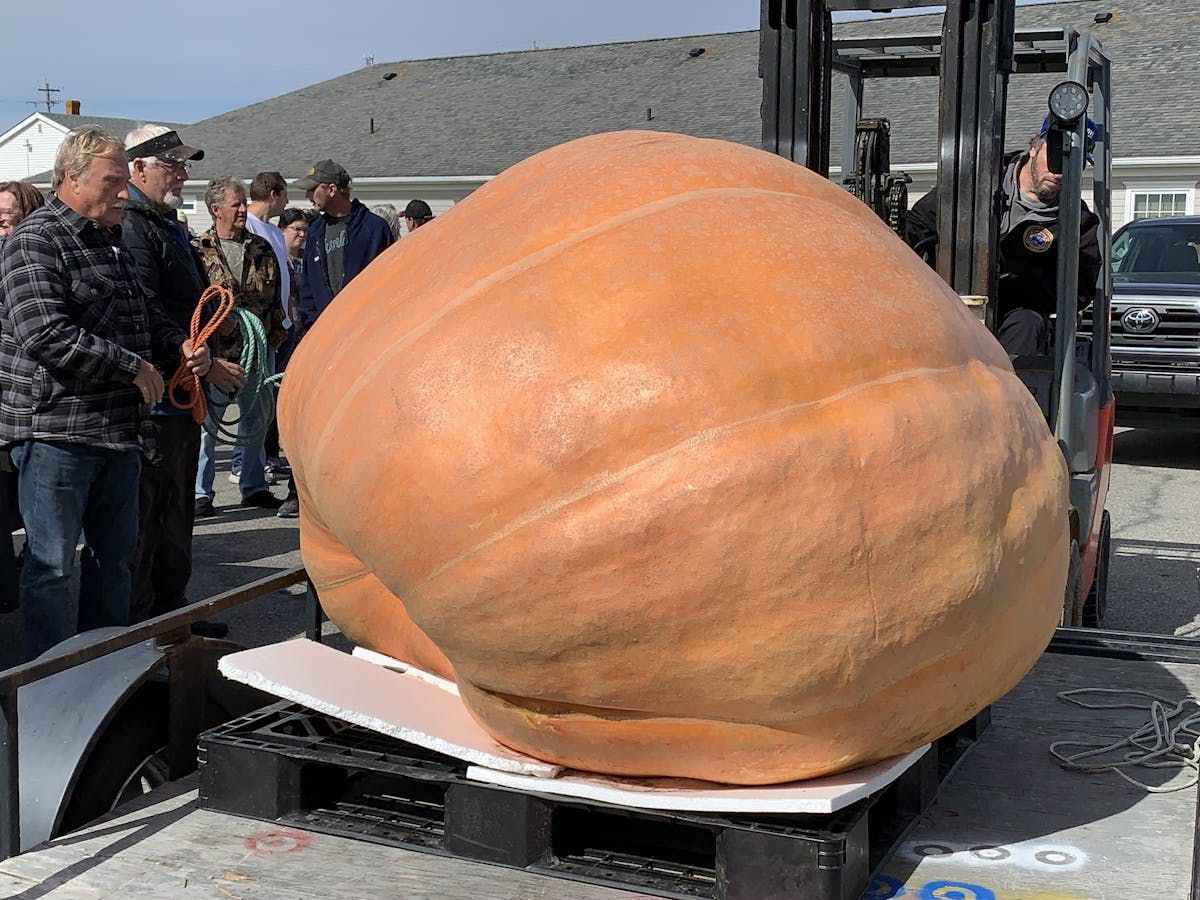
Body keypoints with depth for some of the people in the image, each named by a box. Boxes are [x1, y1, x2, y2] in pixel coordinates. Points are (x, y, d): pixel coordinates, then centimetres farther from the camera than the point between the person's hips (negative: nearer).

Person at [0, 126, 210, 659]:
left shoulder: (111, 243, 18)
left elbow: (143, 312, 30)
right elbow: (43, 334, -24)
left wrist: (180, 345, 9)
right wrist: (132, 366, -19)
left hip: (118, 428, 9)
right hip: (56, 430, -9)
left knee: (116, 552, 17)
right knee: (52, 563, -2)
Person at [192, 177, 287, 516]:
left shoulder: (262, 249, 10)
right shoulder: (199, 251, -2)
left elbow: (275, 295, 14)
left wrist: (275, 334, 6)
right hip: (216, 351, -4)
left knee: (256, 422, 13)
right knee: (206, 421, 1)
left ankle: (254, 487, 25)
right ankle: (200, 492, 10)